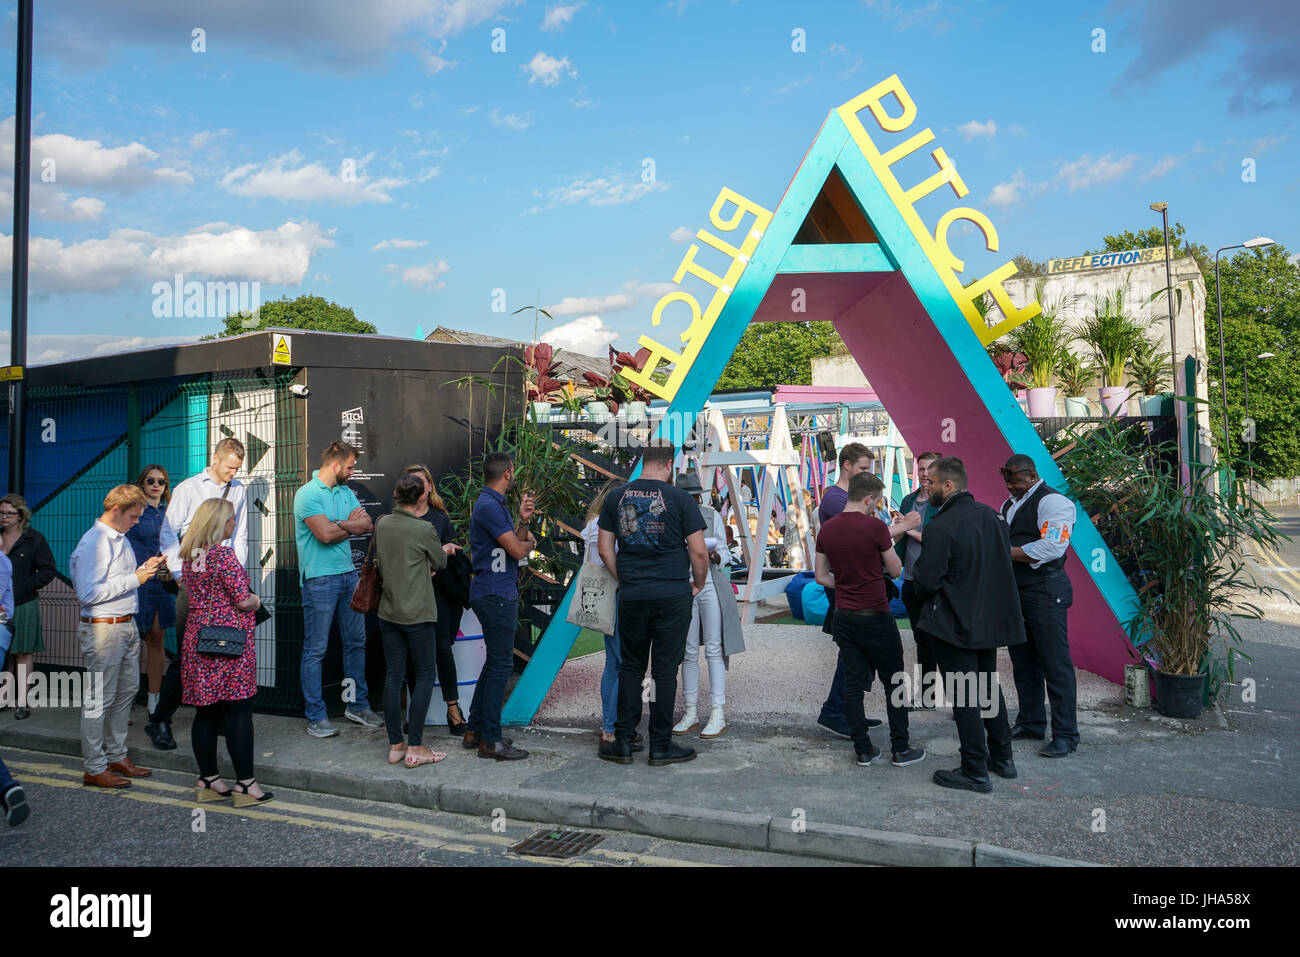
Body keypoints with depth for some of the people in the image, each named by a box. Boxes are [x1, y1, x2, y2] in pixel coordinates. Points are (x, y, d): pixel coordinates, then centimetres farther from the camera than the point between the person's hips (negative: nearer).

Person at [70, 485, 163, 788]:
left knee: (126, 692, 16)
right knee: (99, 699, -1)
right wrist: (134, 578, -20)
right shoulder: (93, 543, -17)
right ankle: (94, 769, 10)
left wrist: (145, 569, 5)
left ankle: (116, 756, 29)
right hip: (103, 629, -10)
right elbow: (88, 593, -24)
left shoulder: (120, 538, 13)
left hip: (127, 625, 10)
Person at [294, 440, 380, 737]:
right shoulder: (307, 494, -10)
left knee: (356, 642, 12)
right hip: (320, 579, -7)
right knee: (315, 650, -1)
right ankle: (316, 717, 7)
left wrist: (340, 524, -14)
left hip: (349, 574, 8)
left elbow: (368, 526, 3)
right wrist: (352, 526, -3)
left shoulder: (346, 493, 13)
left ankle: (357, 705, 24)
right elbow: (325, 534, -19)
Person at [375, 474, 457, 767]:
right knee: (424, 676, 4)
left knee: (393, 676, 10)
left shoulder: (381, 524, 3)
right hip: (416, 613, -6)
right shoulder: (424, 529, -14)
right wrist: (446, 549, 24)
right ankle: (414, 748, 3)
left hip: (388, 612, 6)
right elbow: (440, 562, 2)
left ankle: (395, 745, 15)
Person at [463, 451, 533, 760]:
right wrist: (529, 540, 3)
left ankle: (474, 731, 24)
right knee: (500, 664, -6)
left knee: (495, 662, 16)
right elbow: (517, 550, -18)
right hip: (496, 595, -11)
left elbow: (515, 542, 14)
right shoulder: (489, 506, -16)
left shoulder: (495, 504, 17)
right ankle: (490, 740, 0)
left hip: (499, 593, 11)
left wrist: (522, 520, 0)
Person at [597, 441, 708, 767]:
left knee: (631, 667, 13)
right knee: (665, 670, 4)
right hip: (673, 595, -3)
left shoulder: (616, 497, 4)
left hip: (631, 595, 3)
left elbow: (604, 548, 6)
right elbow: (699, 551, -6)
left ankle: (623, 742, 16)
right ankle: (661, 746, 12)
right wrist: (699, 584, 9)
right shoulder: (679, 499, -6)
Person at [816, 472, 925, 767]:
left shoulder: (827, 529, 2)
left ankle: (863, 750, 15)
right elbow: (896, 570, -4)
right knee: (894, 682, 8)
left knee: (853, 682, 9)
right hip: (875, 615, -5)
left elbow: (822, 577, 7)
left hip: (844, 616, 5)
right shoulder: (875, 527, -15)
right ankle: (900, 749, 14)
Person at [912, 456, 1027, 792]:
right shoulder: (990, 514, 3)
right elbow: (1003, 561, 11)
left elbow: (926, 581, -21)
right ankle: (1002, 758, 32)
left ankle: (975, 771, 11)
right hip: (991, 619, 8)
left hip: (955, 623, -8)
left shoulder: (940, 527, -22)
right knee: (989, 688, 21)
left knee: (964, 698, 3)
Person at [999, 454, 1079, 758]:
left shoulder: (1052, 501, -10)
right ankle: (1030, 724, 26)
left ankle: (1065, 735, 3)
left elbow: (1052, 547, -21)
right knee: (1022, 662, 14)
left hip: (1045, 593, -9)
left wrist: (1008, 552, -16)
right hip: (1014, 592, 9)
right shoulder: (1009, 505, 18)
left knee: (1055, 664, -4)